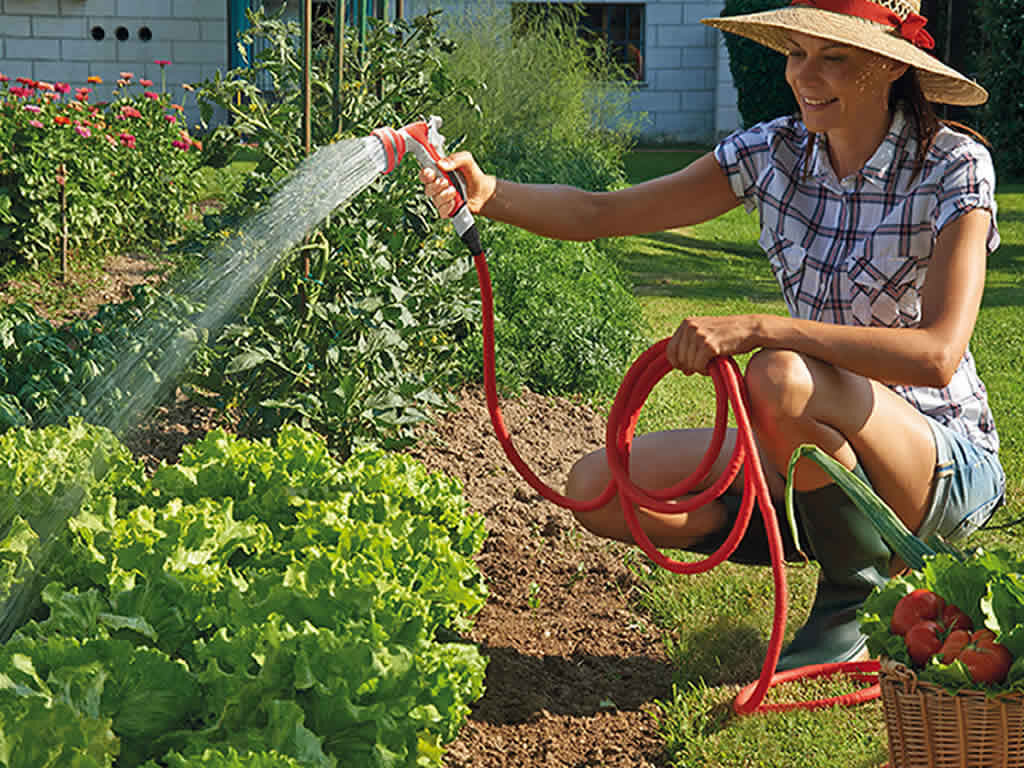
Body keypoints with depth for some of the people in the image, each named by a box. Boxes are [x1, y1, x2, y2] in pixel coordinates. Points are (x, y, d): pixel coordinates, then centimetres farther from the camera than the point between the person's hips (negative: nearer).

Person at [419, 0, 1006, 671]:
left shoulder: (954, 167, -16)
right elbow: (601, 214, -3)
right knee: (600, 488, -11)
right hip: (823, 455, 6)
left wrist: (759, 329, -36)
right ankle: (839, 539, 4)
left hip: (950, 470, -6)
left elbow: (937, 354, -30)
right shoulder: (775, 152, -1)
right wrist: (491, 193, -22)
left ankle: (862, 593, -9)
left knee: (782, 378, -36)